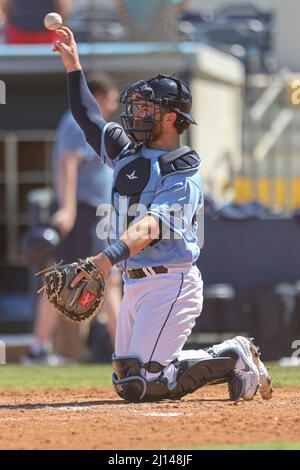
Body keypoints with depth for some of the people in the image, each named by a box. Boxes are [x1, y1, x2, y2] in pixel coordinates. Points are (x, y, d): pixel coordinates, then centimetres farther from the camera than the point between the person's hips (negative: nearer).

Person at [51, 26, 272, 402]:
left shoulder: (184, 174, -12)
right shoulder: (128, 154, 13)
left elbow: (151, 225, -28)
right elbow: (89, 117, 24)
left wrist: (109, 256, -44)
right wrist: (73, 65, 17)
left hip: (171, 283, -9)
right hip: (134, 283, 9)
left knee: (143, 384, -17)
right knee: (126, 381, 9)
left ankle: (233, 357, 1)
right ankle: (232, 362, 18)